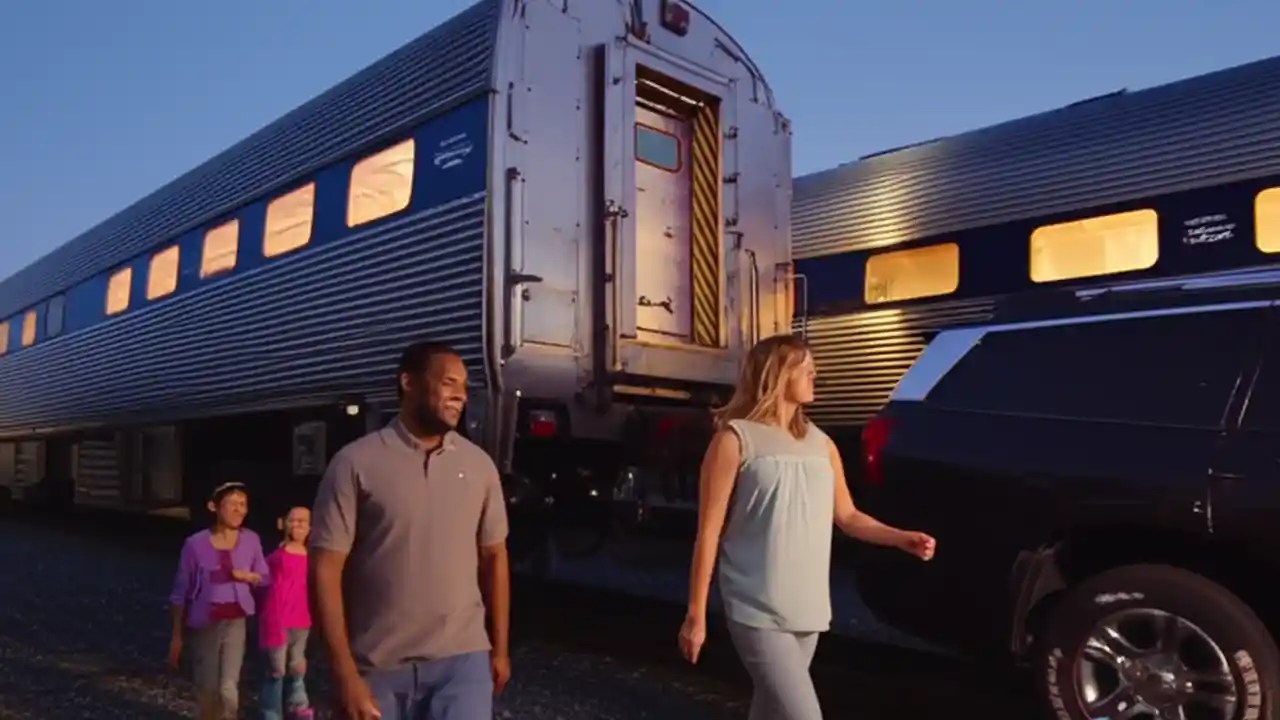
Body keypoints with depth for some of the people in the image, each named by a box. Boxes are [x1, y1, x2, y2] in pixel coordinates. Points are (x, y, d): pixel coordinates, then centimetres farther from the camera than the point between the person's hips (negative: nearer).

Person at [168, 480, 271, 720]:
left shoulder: (251, 540, -5)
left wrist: (246, 575, -14)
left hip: (235, 622, 1)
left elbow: (265, 579, 8)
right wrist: (177, 636, 0)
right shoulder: (196, 544, -12)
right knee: (207, 690, 9)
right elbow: (180, 593, -4)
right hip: (204, 624, -1)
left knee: (228, 689, -8)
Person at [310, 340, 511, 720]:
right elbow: (326, 569, -9)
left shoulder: (479, 465, 3)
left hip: (461, 659, 2)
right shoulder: (356, 463, -8)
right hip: (379, 667, -2)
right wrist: (345, 674, -13)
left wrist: (499, 647, 12)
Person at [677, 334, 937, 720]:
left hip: (807, 609, 6)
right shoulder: (736, 439, -8)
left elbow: (847, 516, 16)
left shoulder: (820, 443, 10)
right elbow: (708, 531, -8)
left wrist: (903, 538, -2)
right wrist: (696, 614, -8)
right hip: (758, 612, -6)